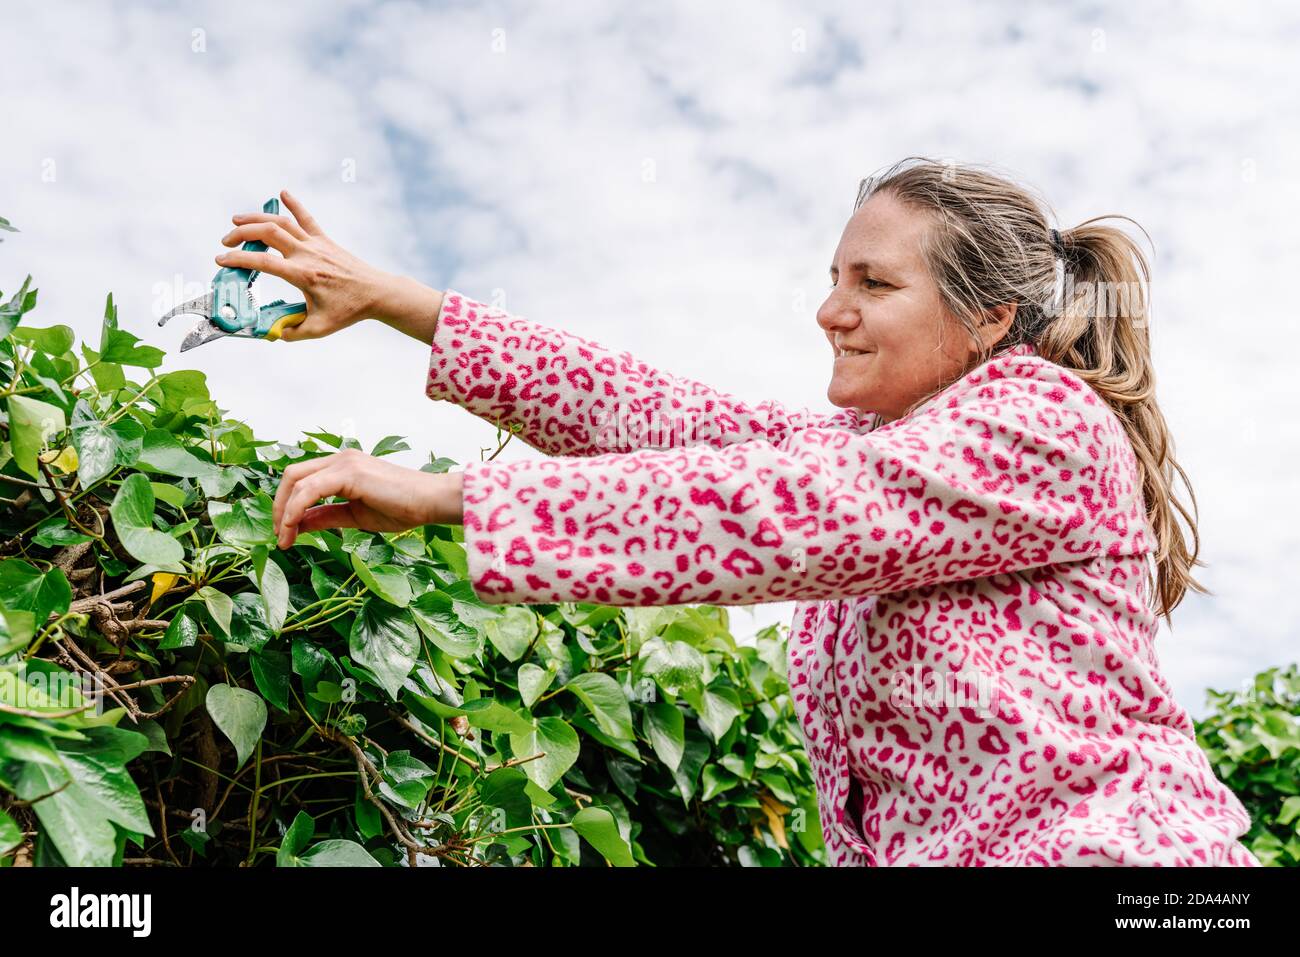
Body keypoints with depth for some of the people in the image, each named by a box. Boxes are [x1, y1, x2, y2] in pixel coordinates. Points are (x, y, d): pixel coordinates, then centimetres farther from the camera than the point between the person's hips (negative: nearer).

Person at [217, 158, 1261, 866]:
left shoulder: (1043, 422, -10)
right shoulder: (865, 449, 14)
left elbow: (767, 512, -23)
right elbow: (643, 409, 5)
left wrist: (447, 493, -22)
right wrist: (384, 296, 2)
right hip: (915, 850, 7)